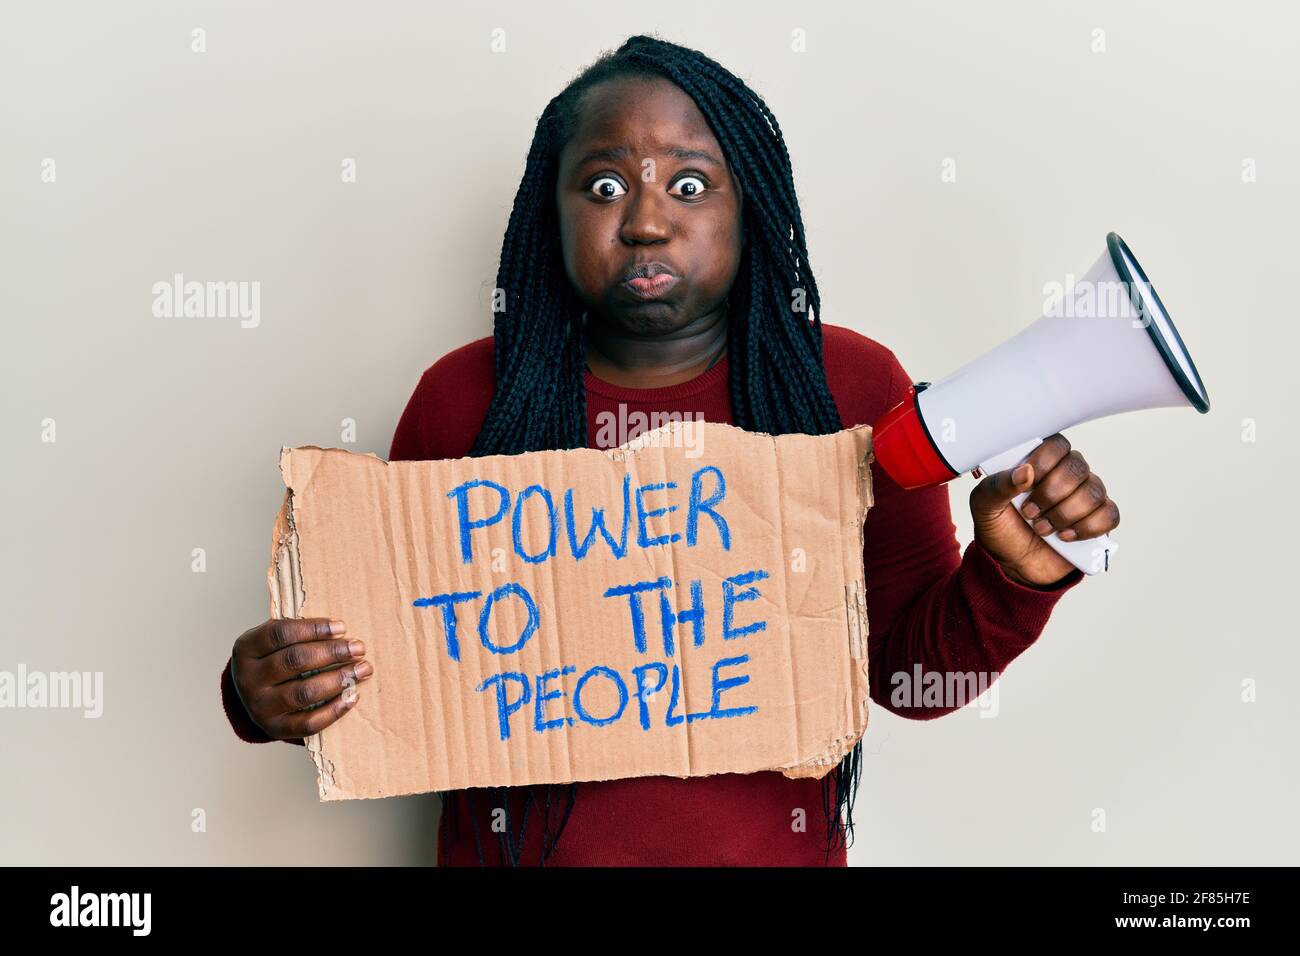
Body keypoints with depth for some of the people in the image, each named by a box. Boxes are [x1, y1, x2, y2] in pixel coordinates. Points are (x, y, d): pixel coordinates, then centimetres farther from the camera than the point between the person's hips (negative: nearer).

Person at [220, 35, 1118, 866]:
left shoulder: (854, 386, -8)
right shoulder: (463, 395, -9)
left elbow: (910, 668, -3)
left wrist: (1013, 578, -20)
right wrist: (271, 697, -20)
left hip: (774, 843, 1)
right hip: (521, 843, 0)